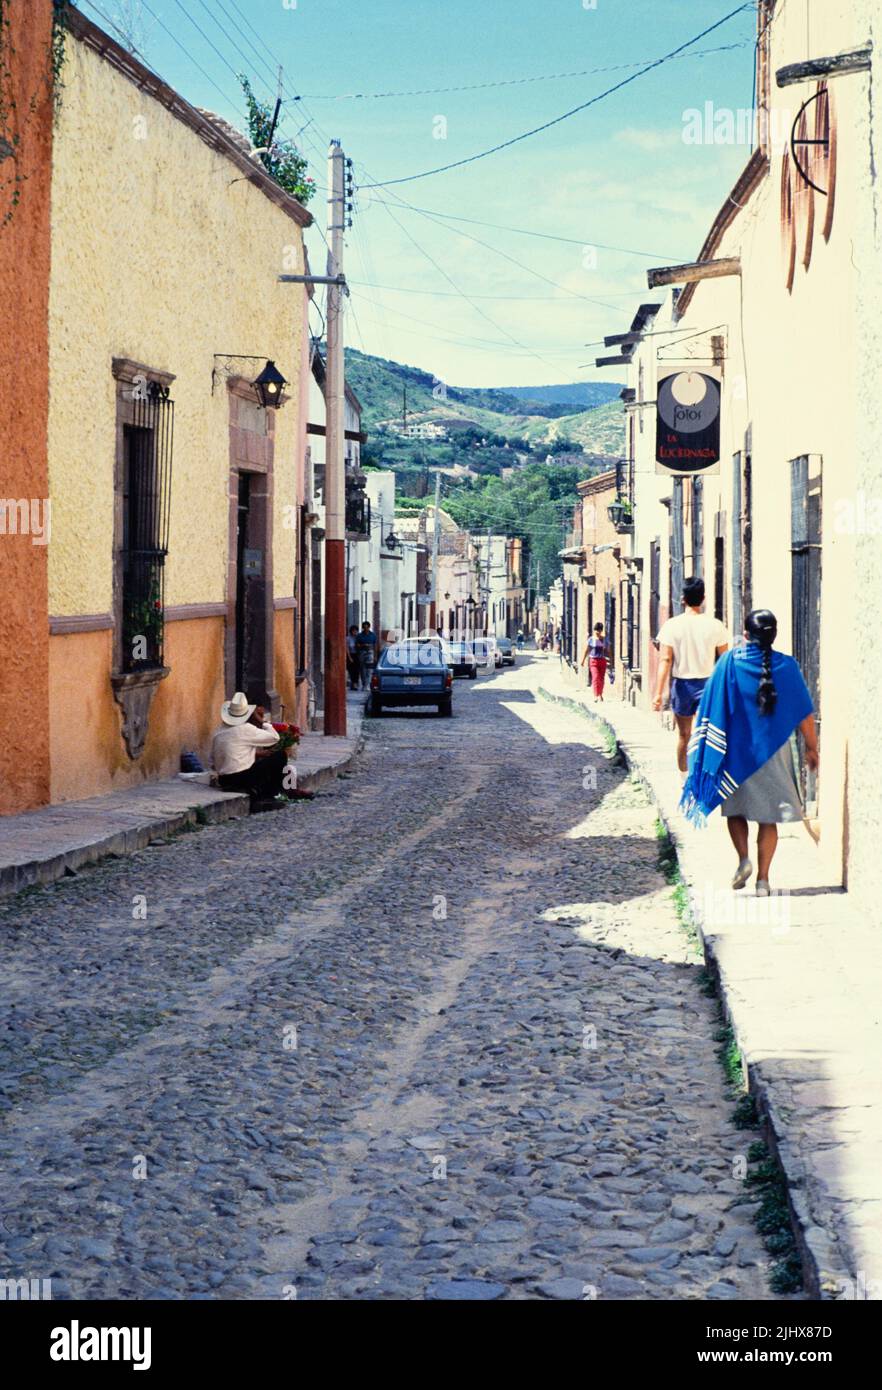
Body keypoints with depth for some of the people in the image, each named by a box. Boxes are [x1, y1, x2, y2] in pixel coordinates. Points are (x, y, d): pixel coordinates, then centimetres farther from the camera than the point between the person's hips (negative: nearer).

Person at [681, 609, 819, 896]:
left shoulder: (730, 661, -8)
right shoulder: (787, 666, -6)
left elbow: (710, 706, -6)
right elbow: (804, 714, -2)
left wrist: (703, 748, 4)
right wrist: (811, 748, 11)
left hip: (736, 751, 0)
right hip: (773, 752, 1)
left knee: (735, 808, 18)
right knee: (768, 818, 9)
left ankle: (744, 859, -1)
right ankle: (763, 878, 4)